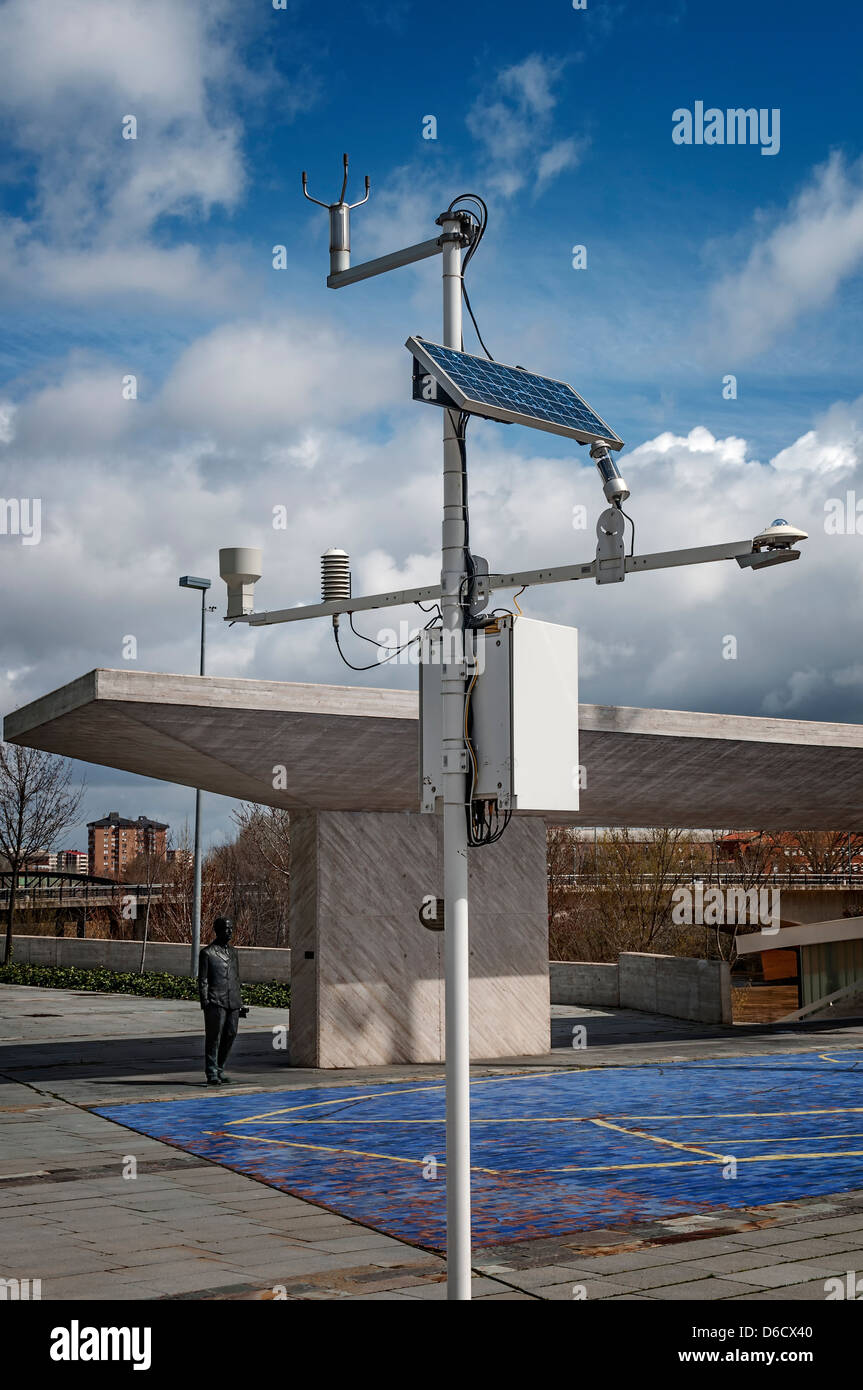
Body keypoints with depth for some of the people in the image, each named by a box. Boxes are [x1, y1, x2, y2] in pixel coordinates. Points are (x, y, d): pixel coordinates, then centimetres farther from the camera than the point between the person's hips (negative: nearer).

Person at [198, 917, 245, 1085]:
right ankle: (212, 1075, 3)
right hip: (215, 1003, -6)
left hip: (233, 1003, 6)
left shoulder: (233, 952, 18)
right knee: (213, 1038, -3)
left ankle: (219, 1069, 22)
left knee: (230, 1035, 7)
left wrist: (240, 1004, 19)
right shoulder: (207, 953, -2)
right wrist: (205, 1003, -12)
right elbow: (202, 981, -4)